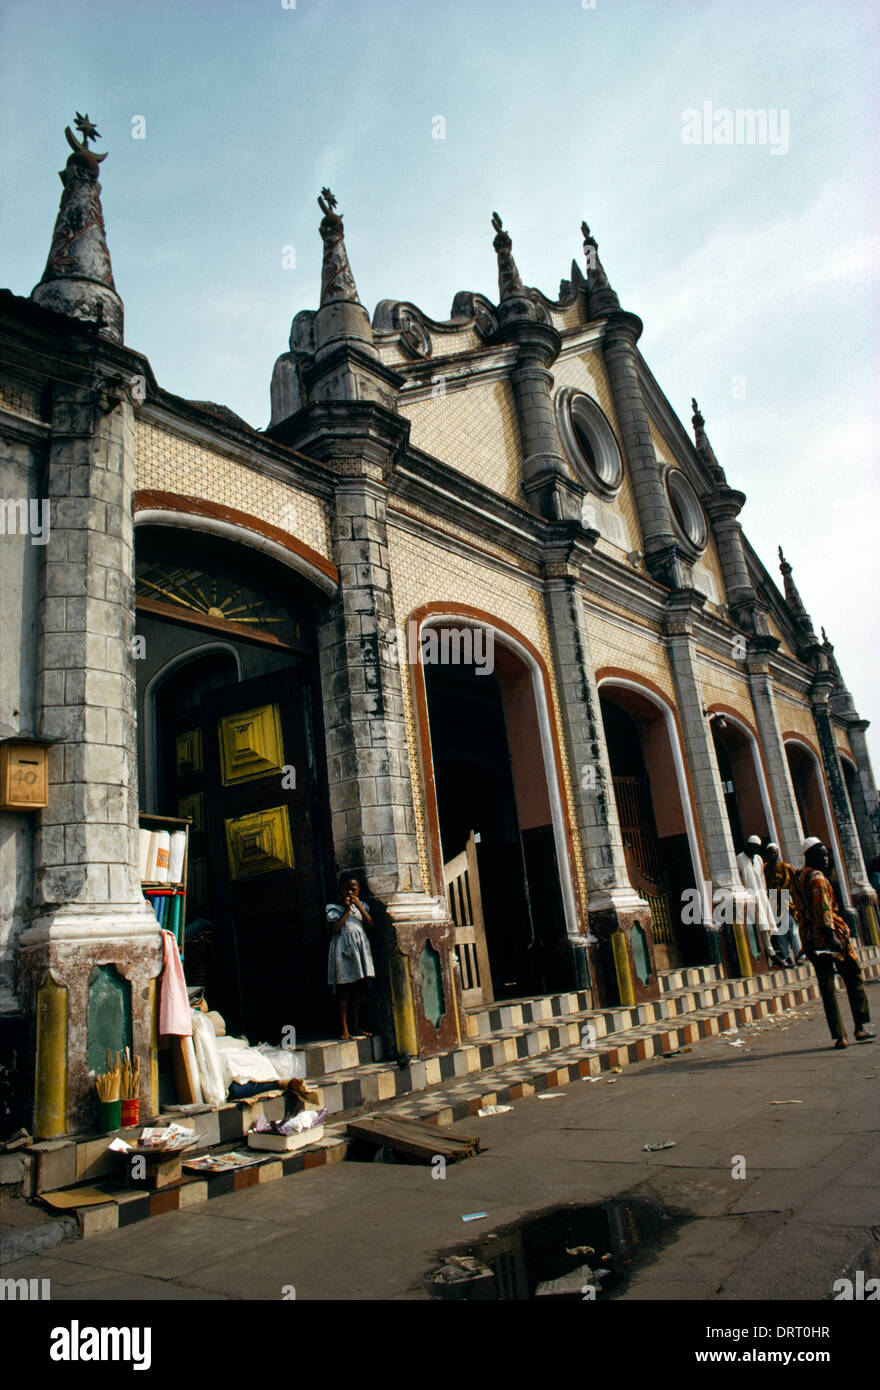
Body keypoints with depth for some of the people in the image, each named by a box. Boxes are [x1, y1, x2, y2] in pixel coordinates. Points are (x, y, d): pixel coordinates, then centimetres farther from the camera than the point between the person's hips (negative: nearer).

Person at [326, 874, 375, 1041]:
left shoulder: (361, 906, 15)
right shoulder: (334, 909, 2)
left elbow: (370, 924, 1)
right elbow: (335, 928, -12)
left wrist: (359, 906, -6)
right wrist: (347, 910, -11)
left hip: (360, 948, 4)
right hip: (343, 950, -4)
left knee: (358, 990, 7)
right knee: (344, 990, -4)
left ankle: (356, 1027, 14)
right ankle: (344, 1029, 0)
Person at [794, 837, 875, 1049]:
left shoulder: (797, 878, 15)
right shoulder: (817, 877, -11)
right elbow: (823, 907, -23)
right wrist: (830, 932, -31)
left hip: (811, 939, 7)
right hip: (832, 933, -7)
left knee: (826, 987, 4)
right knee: (853, 979, 9)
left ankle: (839, 1035, 2)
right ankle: (861, 1026, 7)